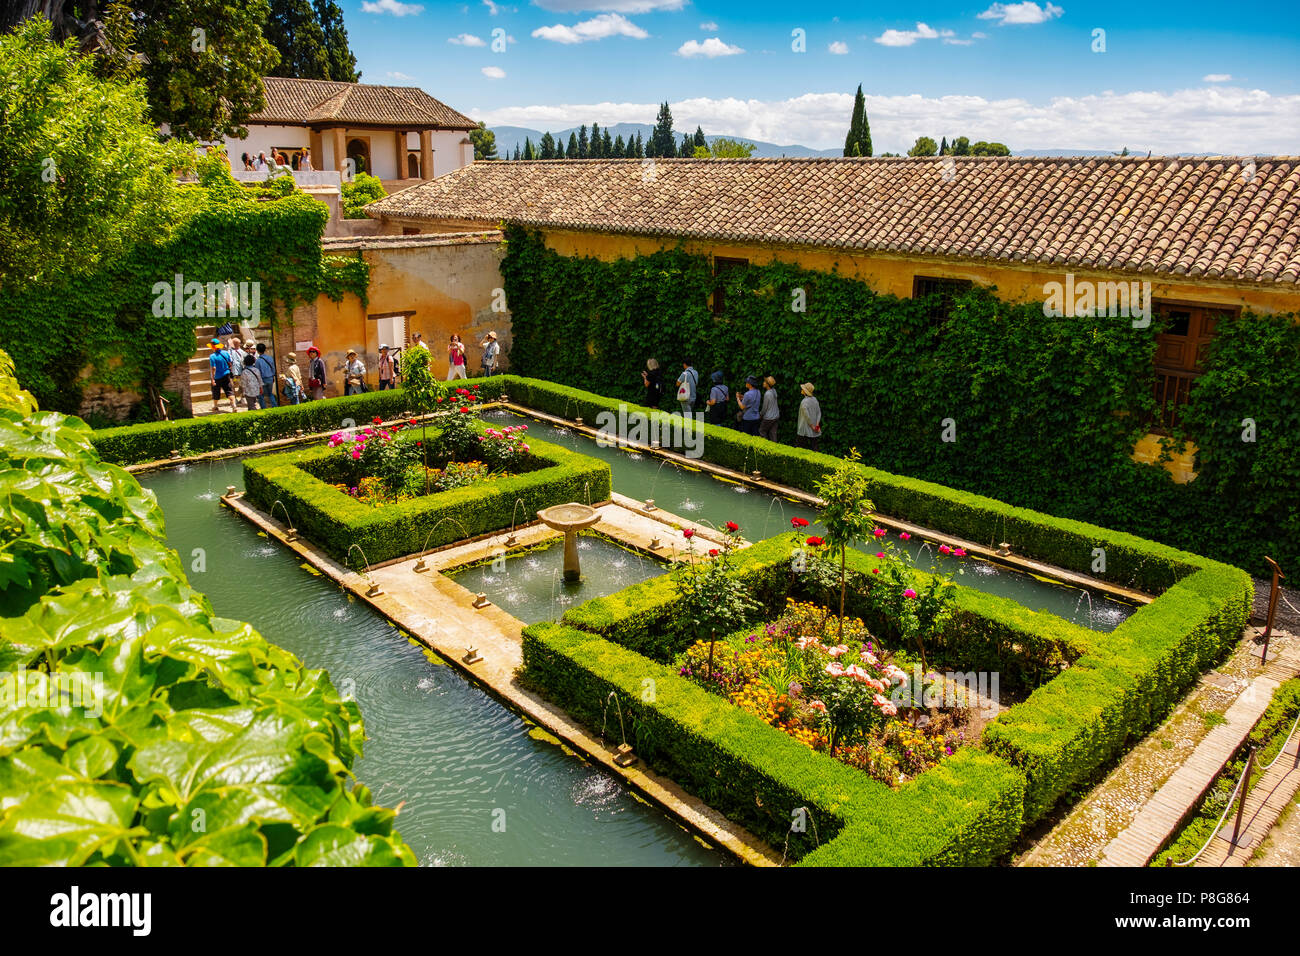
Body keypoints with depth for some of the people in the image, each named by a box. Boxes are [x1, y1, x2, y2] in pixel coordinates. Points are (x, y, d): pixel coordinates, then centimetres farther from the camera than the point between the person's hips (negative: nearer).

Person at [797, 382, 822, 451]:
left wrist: (813, 427, -8)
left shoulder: (804, 403, -17)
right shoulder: (814, 400, 4)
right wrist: (817, 425, -3)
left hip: (805, 431, -6)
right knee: (815, 448, 11)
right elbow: (819, 413, 3)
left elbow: (807, 416, -18)